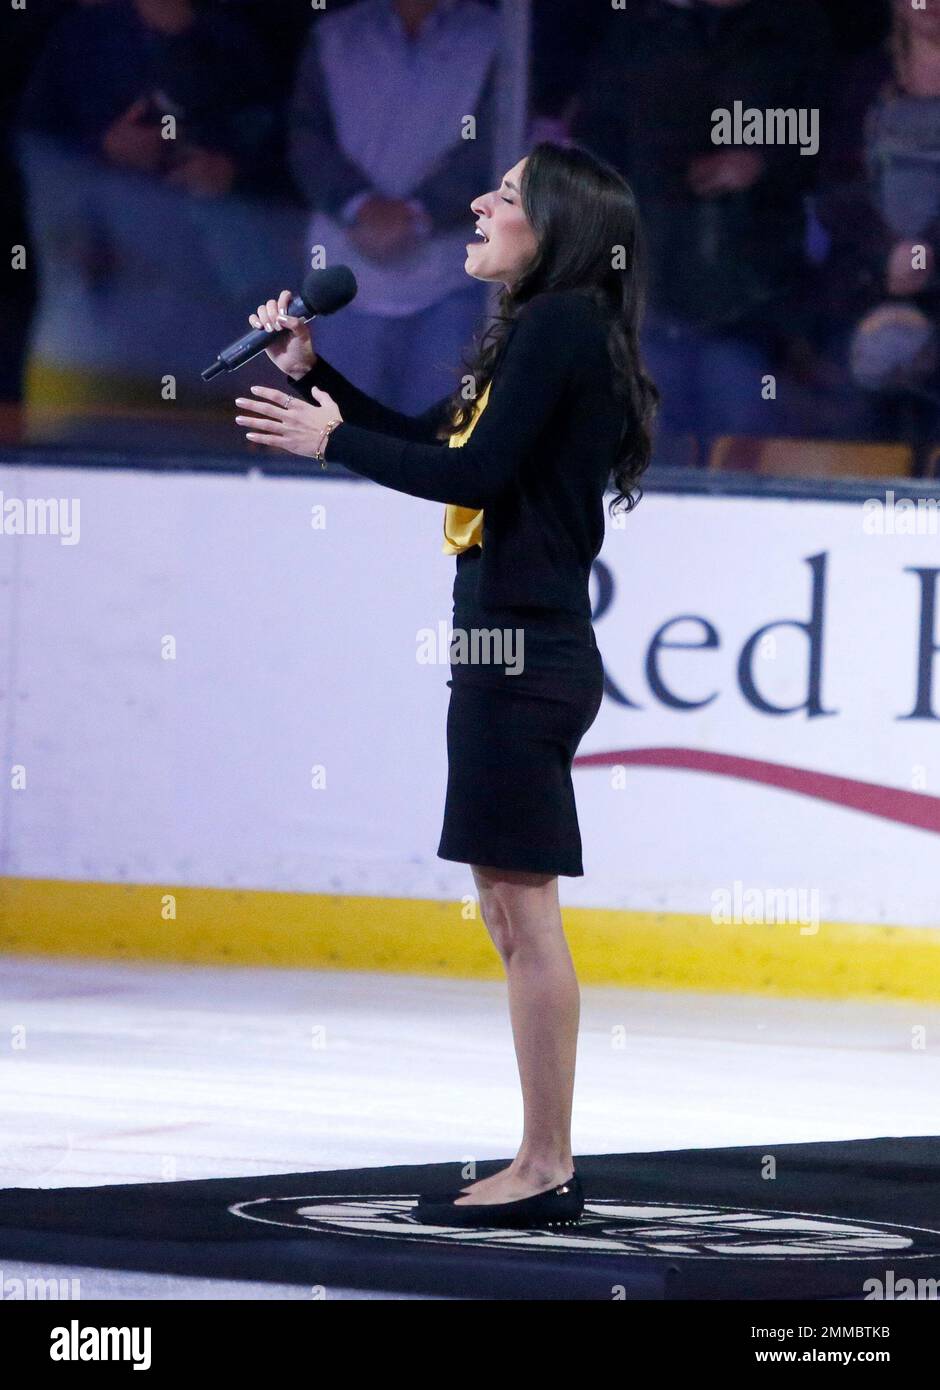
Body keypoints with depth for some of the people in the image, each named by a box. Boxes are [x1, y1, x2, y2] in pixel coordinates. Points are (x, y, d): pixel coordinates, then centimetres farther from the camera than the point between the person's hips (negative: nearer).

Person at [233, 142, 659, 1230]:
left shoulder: (562, 324, -13)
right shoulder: (540, 334, 17)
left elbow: (477, 471, -19)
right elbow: (428, 440, 23)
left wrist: (332, 440, -11)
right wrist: (312, 371, 16)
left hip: (524, 651, -10)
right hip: (516, 648, 10)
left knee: (523, 907, -7)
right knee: (513, 913, 12)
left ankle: (544, 1170, -5)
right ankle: (546, 1168, 15)